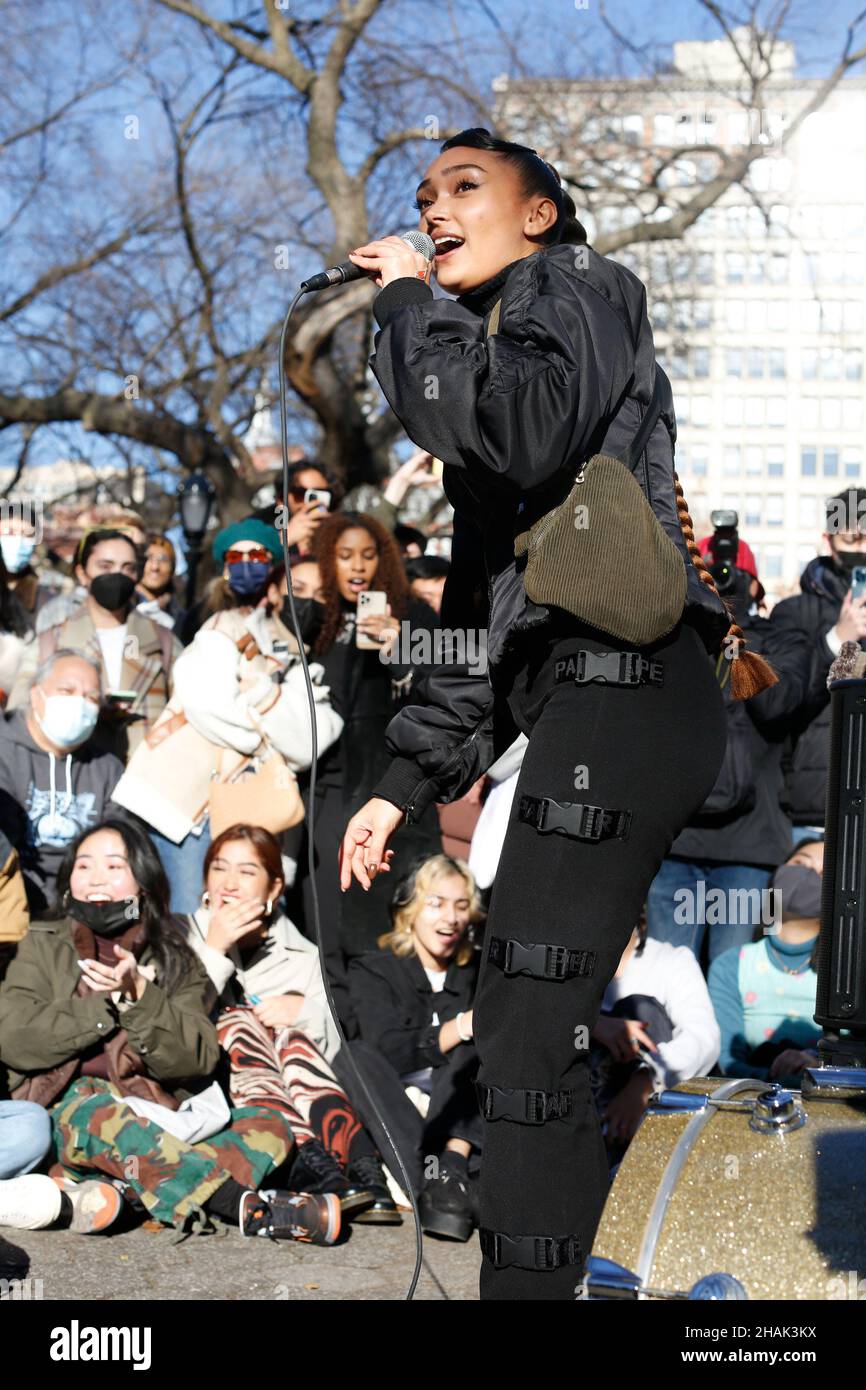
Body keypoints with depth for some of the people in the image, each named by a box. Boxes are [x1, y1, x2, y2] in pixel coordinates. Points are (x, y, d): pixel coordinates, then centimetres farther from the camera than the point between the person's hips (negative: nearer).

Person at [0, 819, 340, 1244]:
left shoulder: (176, 962, 15)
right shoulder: (45, 946, 13)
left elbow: (199, 1058, -1)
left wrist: (138, 999, -15)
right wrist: (105, 1007, -6)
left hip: (161, 1126, 3)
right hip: (65, 1119, -3)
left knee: (269, 1123, -19)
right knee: (90, 1106, -36)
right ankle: (250, 1209, -49)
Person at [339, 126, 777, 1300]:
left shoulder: (575, 288, 4)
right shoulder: (498, 354, 30)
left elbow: (521, 434, -21)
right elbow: (478, 608, 27)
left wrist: (410, 302, -5)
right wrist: (408, 780, 22)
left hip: (619, 685, -10)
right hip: (595, 703, 10)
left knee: (526, 1028, -13)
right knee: (521, 1024, 9)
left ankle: (530, 1279, -11)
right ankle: (540, 1266, 14)